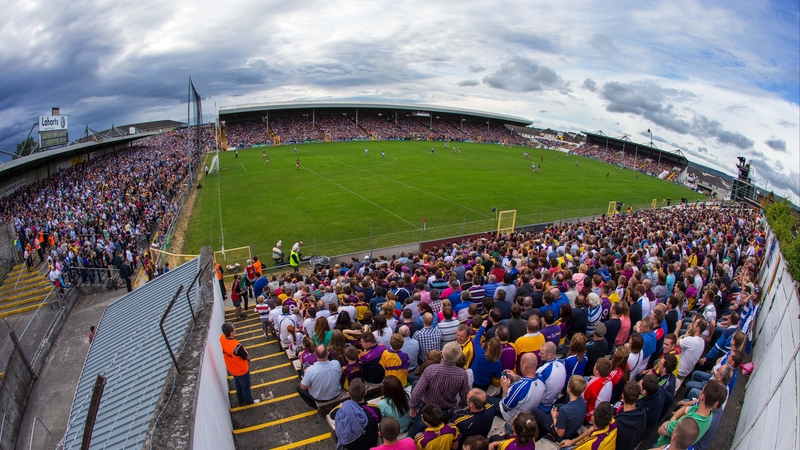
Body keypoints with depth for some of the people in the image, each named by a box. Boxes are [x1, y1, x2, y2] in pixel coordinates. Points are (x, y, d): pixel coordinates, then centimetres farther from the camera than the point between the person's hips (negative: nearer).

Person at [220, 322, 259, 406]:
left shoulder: (222, 338, -24)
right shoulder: (236, 346, -43)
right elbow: (246, 357, -25)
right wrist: (247, 353, -3)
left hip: (231, 369, 6)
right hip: (241, 370, -6)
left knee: (238, 385, 31)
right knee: (245, 386, 22)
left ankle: (241, 400, 53)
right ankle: (249, 401, 46)